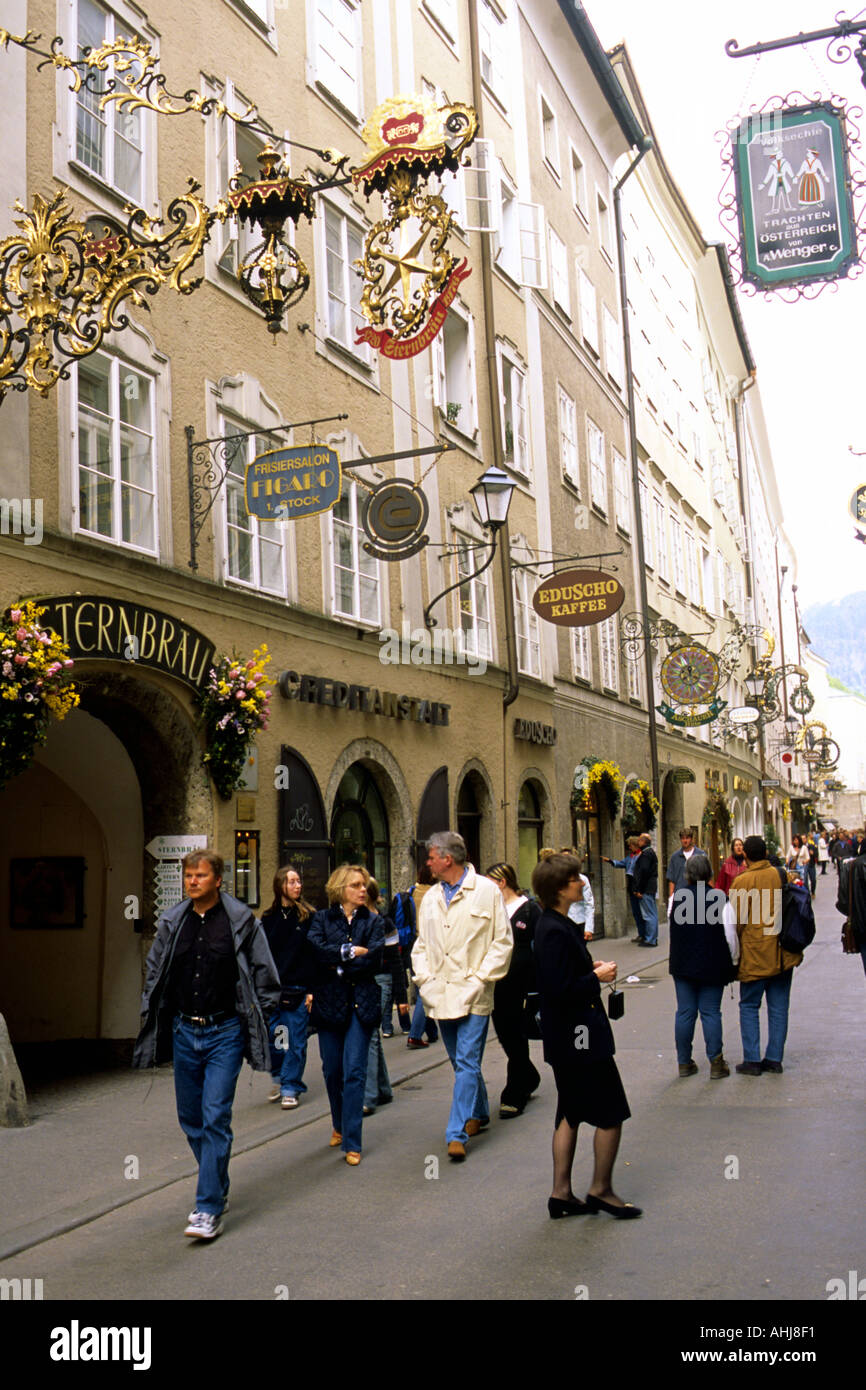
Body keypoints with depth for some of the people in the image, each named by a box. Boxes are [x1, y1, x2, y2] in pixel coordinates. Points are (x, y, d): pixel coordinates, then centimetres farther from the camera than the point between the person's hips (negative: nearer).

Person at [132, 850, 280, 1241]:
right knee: (190, 1117, 12)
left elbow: (264, 974, 1)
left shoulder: (241, 920, -7)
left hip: (224, 1032, -5)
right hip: (184, 1032, 5)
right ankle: (216, 1187, 31)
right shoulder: (172, 923, 5)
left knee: (215, 1117, -9)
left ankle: (210, 1209, -4)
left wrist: (257, 1019, 0)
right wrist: (151, 1014, 13)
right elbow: (154, 971, 19)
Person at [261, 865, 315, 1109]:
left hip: (299, 989, -2)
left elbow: (315, 955, -2)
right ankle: (278, 1078, 29)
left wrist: (312, 990, -8)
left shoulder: (308, 916, 0)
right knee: (271, 1037, 4)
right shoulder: (269, 918, 7)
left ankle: (290, 1088, 12)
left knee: (296, 1042, 1)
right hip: (272, 989, 2)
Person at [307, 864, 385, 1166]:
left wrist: (338, 966, -10)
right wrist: (351, 952, -13)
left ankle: (352, 1143, -3)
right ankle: (340, 1126, 34)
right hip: (329, 1002, 1)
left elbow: (373, 960, -8)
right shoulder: (322, 919, 6)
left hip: (361, 1003, -1)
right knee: (332, 1071, 10)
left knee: (354, 1072, -7)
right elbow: (317, 949, -12)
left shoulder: (374, 921, 6)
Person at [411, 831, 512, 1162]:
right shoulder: (431, 897, 12)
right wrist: (425, 979, 3)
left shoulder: (487, 891, -4)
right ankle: (479, 1113, 34)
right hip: (440, 995, 6)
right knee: (460, 1061, 15)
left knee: (467, 1062, -8)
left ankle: (457, 1134, -8)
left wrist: (479, 978, -10)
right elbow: (421, 944, 18)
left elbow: (502, 942, -3)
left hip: (472, 995, -6)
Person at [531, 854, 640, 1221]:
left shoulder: (554, 925, 9)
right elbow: (559, 990, -25)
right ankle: (601, 1190, 13)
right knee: (611, 1114, 2)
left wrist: (590, 967, 8)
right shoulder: (555, 931, -22)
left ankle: (561, 1193, 21)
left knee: (571, 1114, 16)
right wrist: (597, 977, -14)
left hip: (566, 1038, 10)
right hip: (579, 1035, -10)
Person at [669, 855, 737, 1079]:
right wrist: (733, 962, 1)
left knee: (684, 1012, 9)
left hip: (682, 965, 2)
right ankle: (716, 1064, 8)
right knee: (711, 1012, 5)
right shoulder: (719, 898, -13)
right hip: (712, 966, -2)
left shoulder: (677, 897, -5)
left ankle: (684, 1062, 16)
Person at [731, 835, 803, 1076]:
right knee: (779, 1007, 10)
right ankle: (774, 1058, 12)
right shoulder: (781, 876, 1)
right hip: (783, 955, 4)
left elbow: (736, 921, -8)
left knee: (749, 1006, 6)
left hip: (755, 954, -4)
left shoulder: (742, 882, -11)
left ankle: (752, 1060, 2)